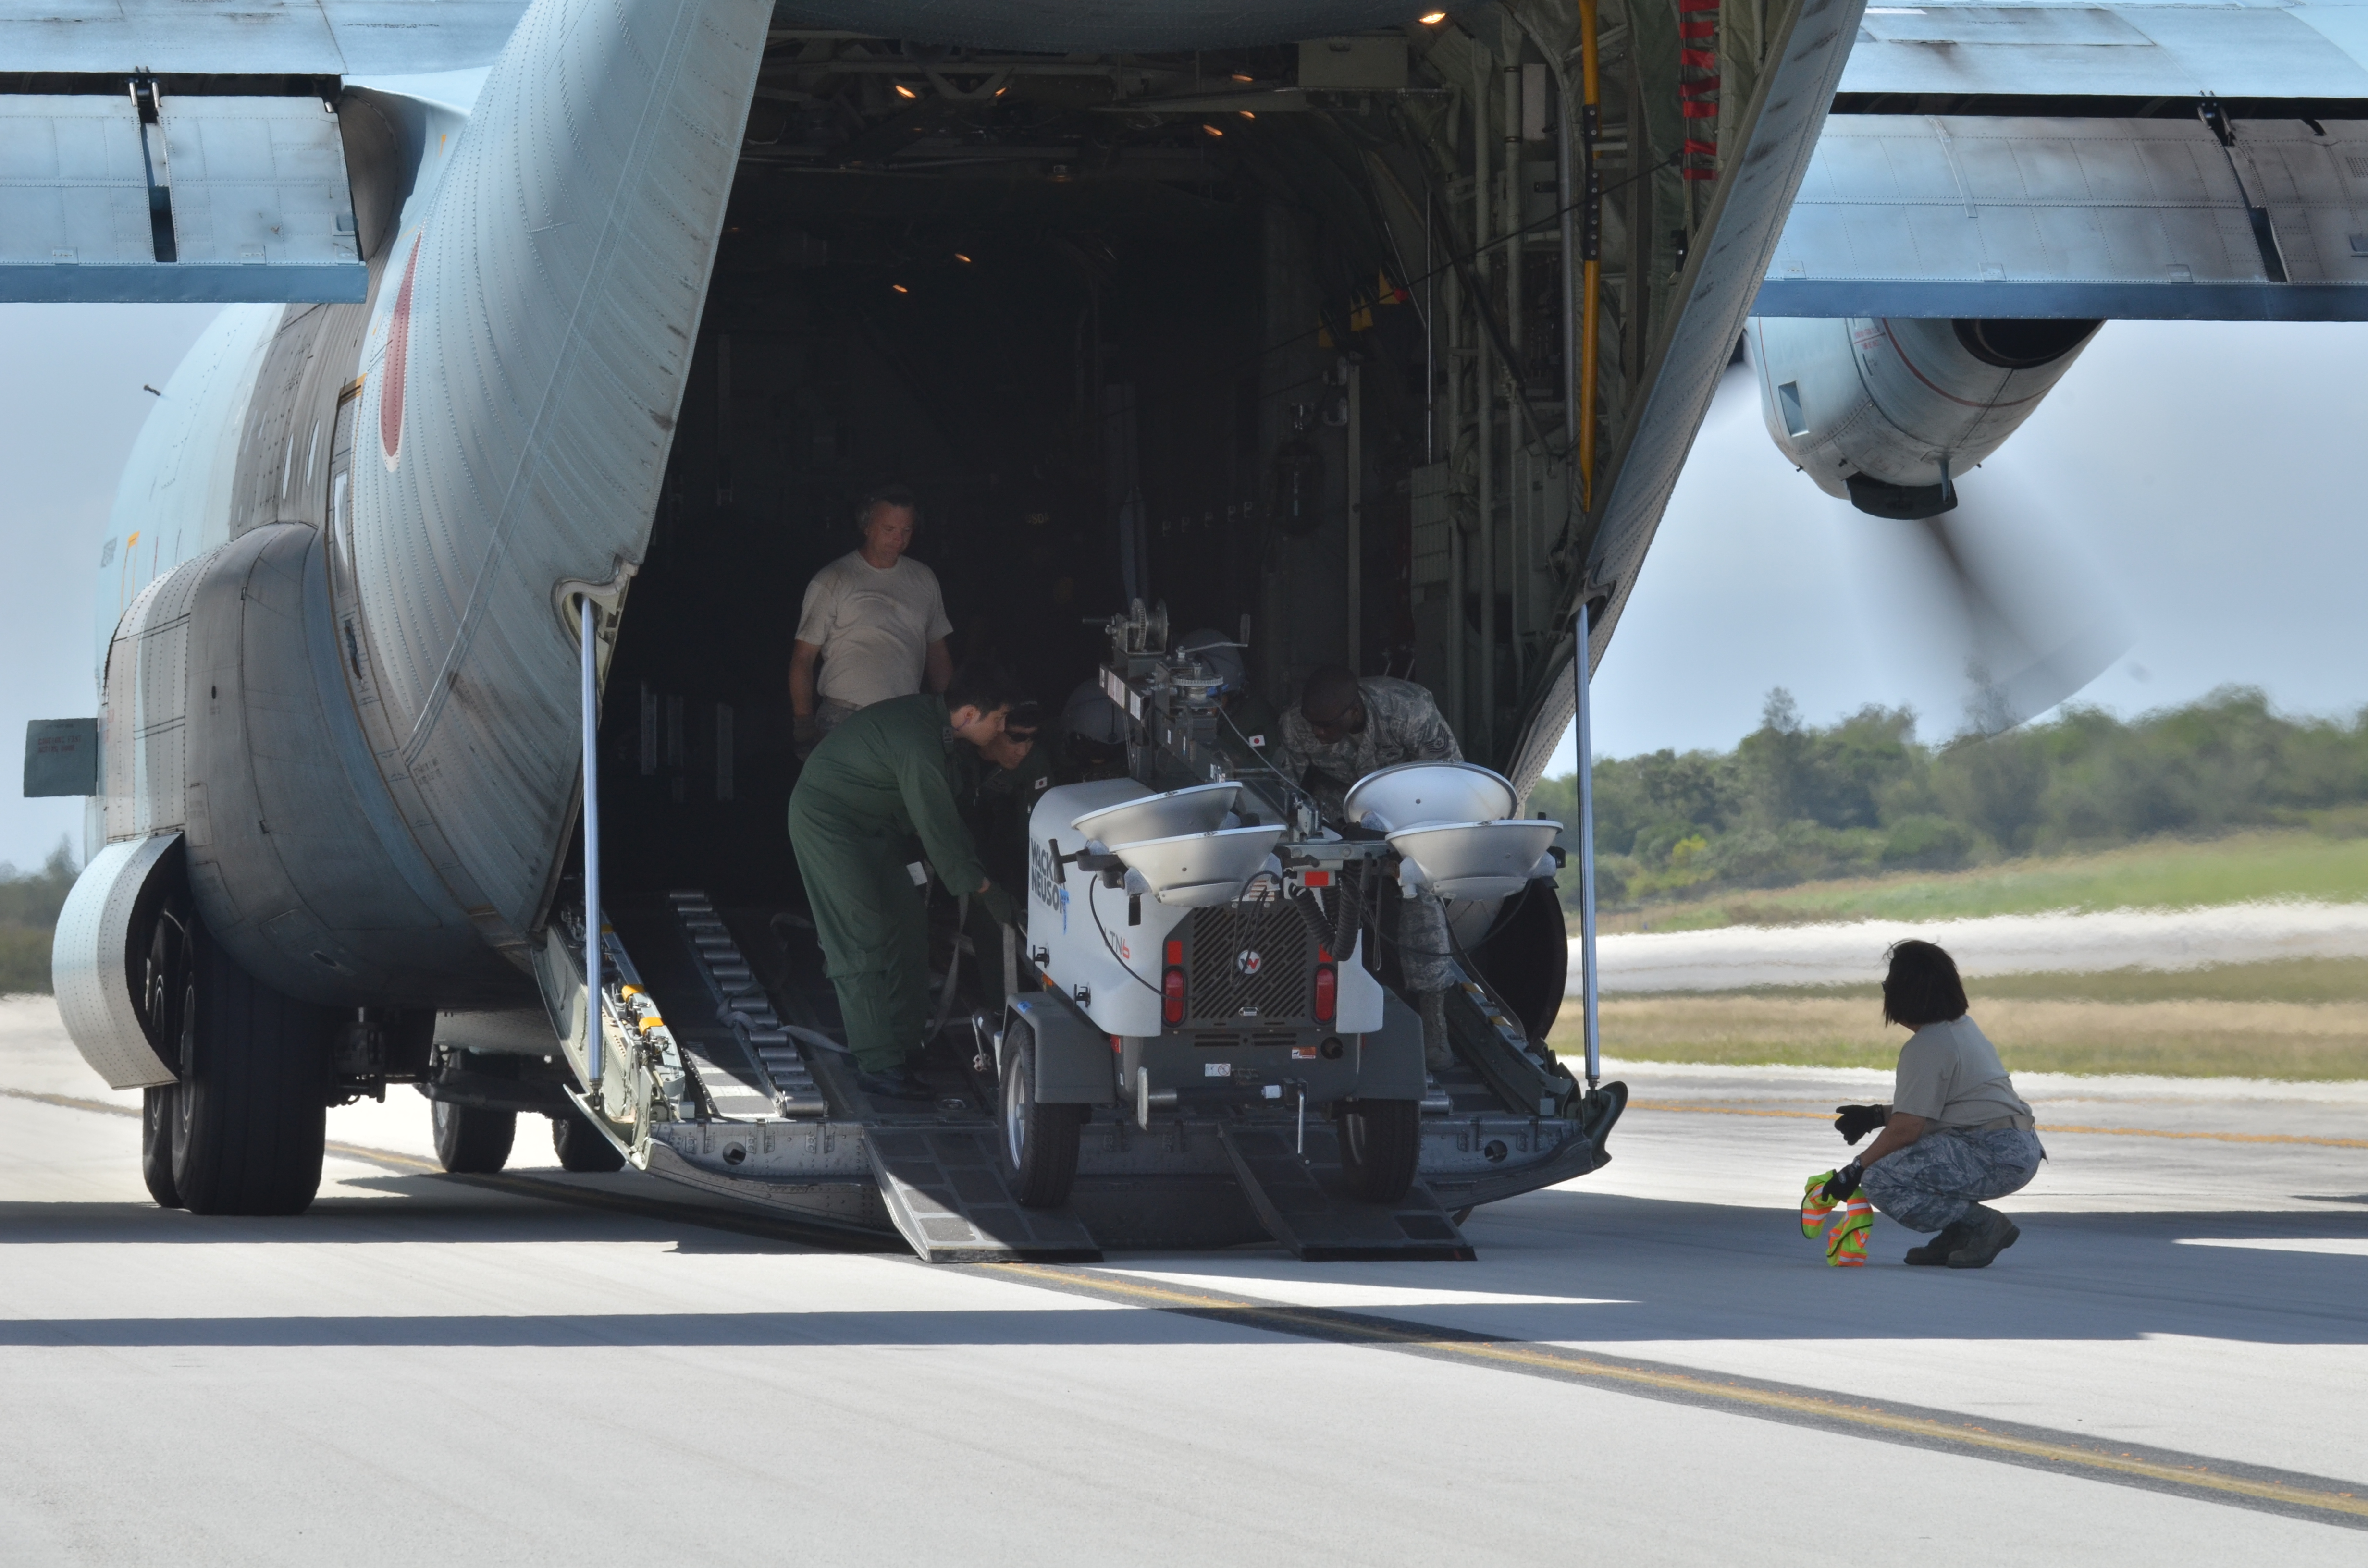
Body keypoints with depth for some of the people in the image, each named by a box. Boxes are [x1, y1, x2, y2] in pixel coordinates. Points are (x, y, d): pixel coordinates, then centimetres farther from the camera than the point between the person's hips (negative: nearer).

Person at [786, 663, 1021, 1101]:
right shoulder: (917, 741, -29)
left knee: (908, 924, 11)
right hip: (827, 821, -10)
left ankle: (905, 1041, 21)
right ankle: (877, 1066, -15)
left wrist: (978, 871, 13)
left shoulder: (931, 720, 2)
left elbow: (950, 804, 13)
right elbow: (937, 826, -27)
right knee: (863, 940, -14)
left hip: (871, 826, 10)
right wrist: (984, 888, -20)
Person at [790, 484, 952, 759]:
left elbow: (937, 652, 22)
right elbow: (803, 659, -1)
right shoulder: (832, 581, 0)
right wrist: (805, 729, -8)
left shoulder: (923, 580, 15)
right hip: (844, 721, -4)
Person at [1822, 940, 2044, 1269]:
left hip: (1996, 1158, -10)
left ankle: (1984, 1226, -12)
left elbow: (1905, 1129, -16)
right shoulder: (1963, 1027, 18)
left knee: (1881, 1182, -18)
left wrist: (1855, 1171, -7)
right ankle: (1957, 1238, 14)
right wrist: (1877, 1116, 21)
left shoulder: (1926, 1047, -13)